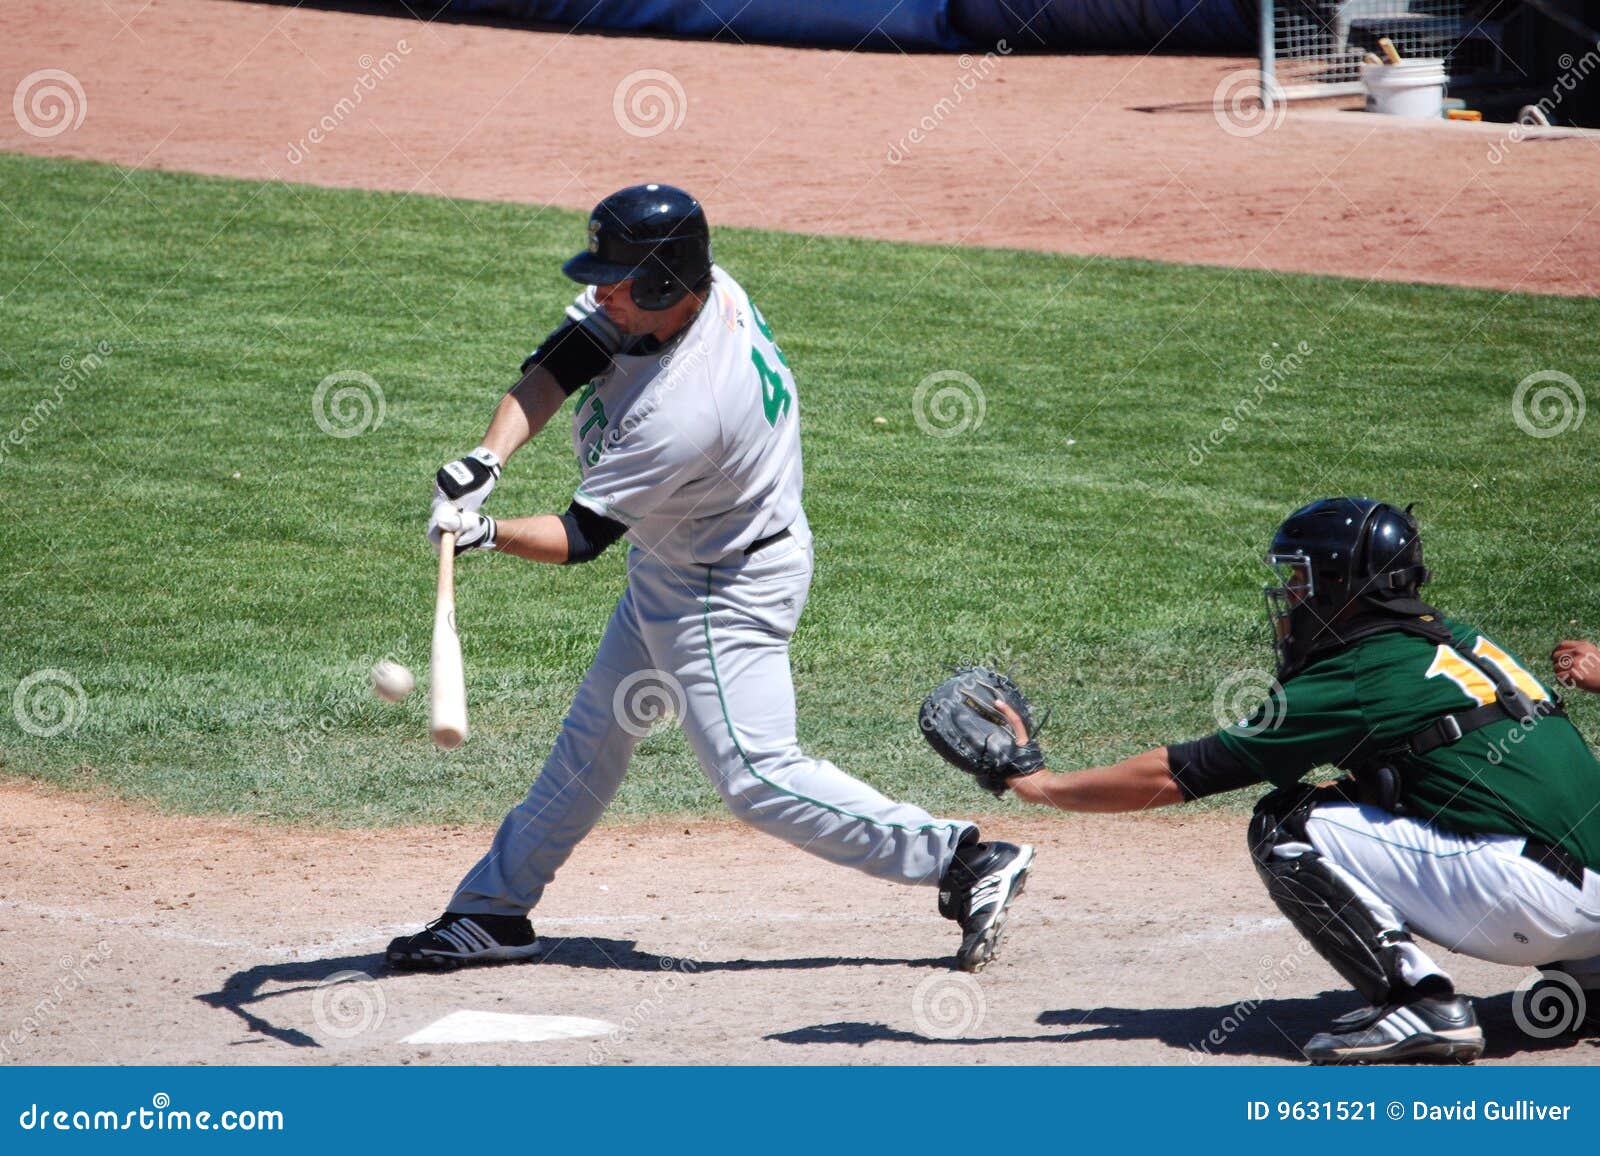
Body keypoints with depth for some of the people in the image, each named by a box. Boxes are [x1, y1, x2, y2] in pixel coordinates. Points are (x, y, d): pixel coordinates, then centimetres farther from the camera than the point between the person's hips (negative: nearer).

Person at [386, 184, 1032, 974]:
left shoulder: (683, 410, -36)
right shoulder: (699, 287, -13)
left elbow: (582, 538, -28)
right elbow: (558, 365, -13)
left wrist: (486, 534, -33)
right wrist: (488, 457, -25)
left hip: (729, 592, -10)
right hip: (668, 567, 10)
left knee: (757, 776, -12)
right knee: (593, 736, 18)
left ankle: (961, 861, -7)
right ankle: (496, 908, 30)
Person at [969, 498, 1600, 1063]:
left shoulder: (1360, 677, -5)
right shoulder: (1463, 639, 19)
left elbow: (1178, 775, -1)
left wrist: (1039, 781, 9)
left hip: (1536, 892, -8)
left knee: (1285, 827, -3)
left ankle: (1423, 1003, -13)